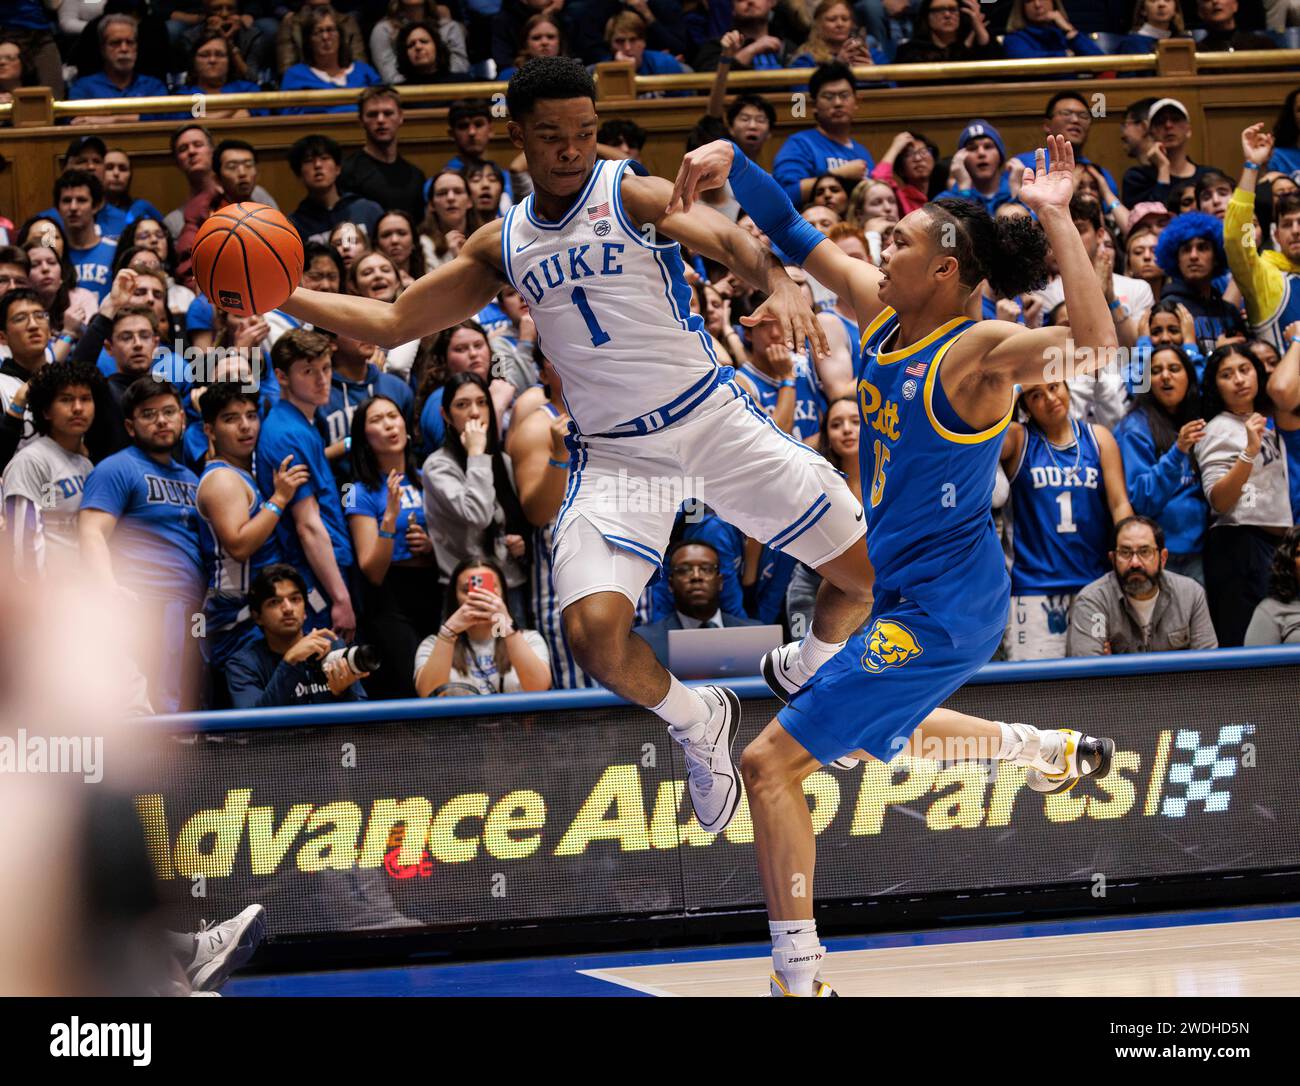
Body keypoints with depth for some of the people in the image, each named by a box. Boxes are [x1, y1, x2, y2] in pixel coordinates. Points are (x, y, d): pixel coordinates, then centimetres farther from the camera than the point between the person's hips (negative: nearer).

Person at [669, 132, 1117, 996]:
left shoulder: (976, 351, -22)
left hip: (941, 610, -10)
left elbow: (1096, 346, -40)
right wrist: (731, 161, -5)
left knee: (773, 760, -12)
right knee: (862, 733, 38)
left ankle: (802, 977, -7)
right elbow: (793, 235, 9)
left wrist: (1055, 219, -41)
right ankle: (1050, 751, 49)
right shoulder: (882, 311, 1)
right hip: (899, 593, 10)